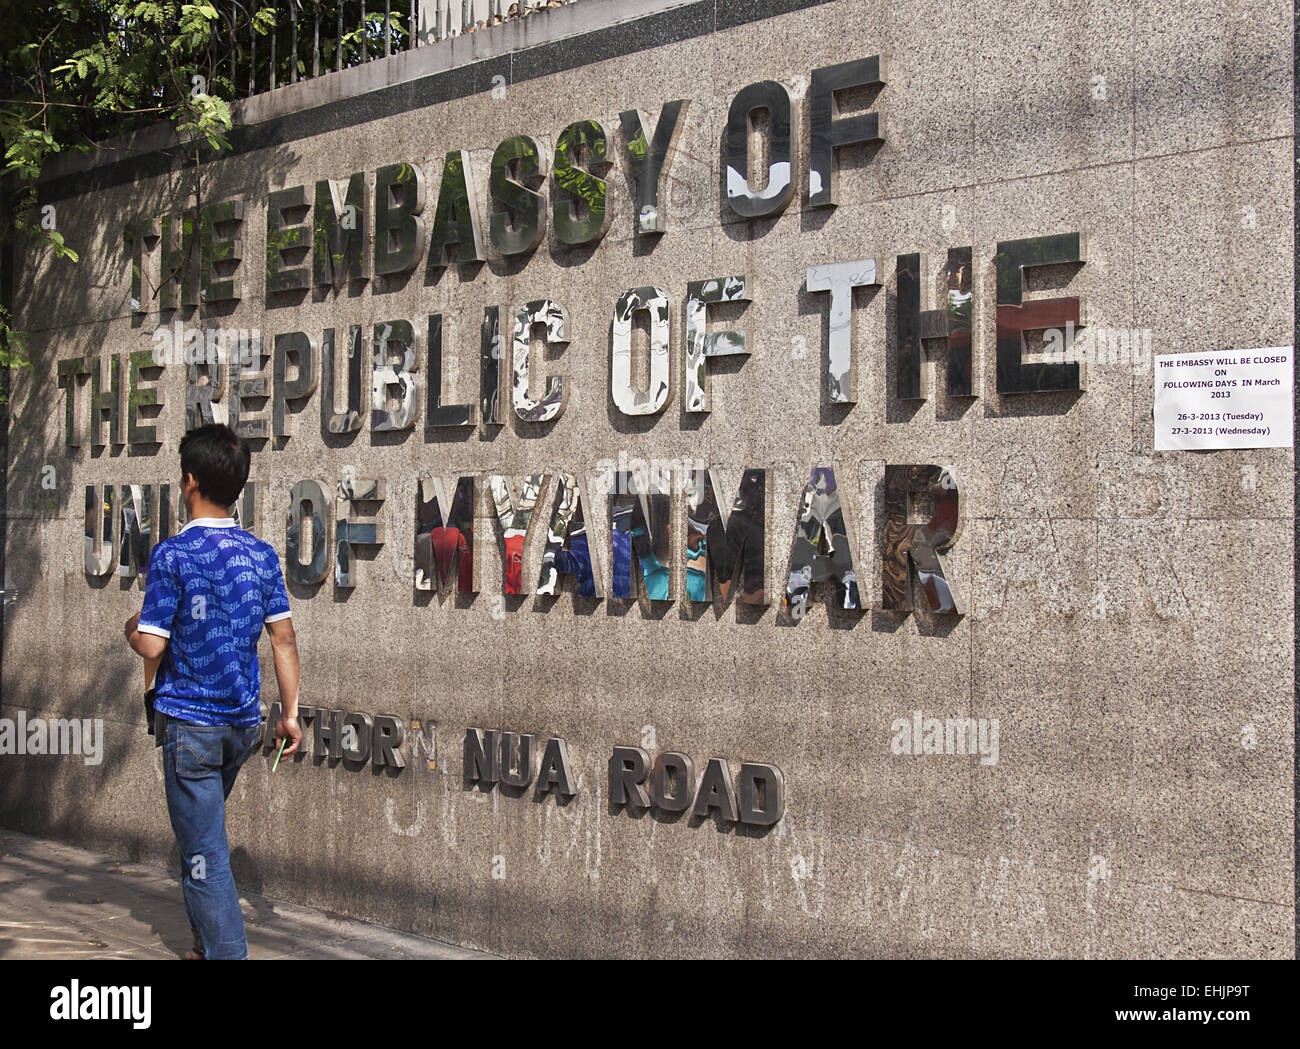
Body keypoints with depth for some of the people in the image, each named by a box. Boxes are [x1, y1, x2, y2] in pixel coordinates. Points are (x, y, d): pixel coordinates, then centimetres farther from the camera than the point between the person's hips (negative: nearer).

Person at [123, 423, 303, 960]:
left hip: (188, 722, -6)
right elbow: (284, 638, 3)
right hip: (244, 721, 6)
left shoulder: (172, 555, -14)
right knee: (203, 839, 24)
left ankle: (227, 952, 0)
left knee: (203, 855, 0)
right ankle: (209, 943, 33)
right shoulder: (262, 555, 1)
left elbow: (152, 647, -15)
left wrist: (133, 630, 7)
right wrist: (290, 712, 10)